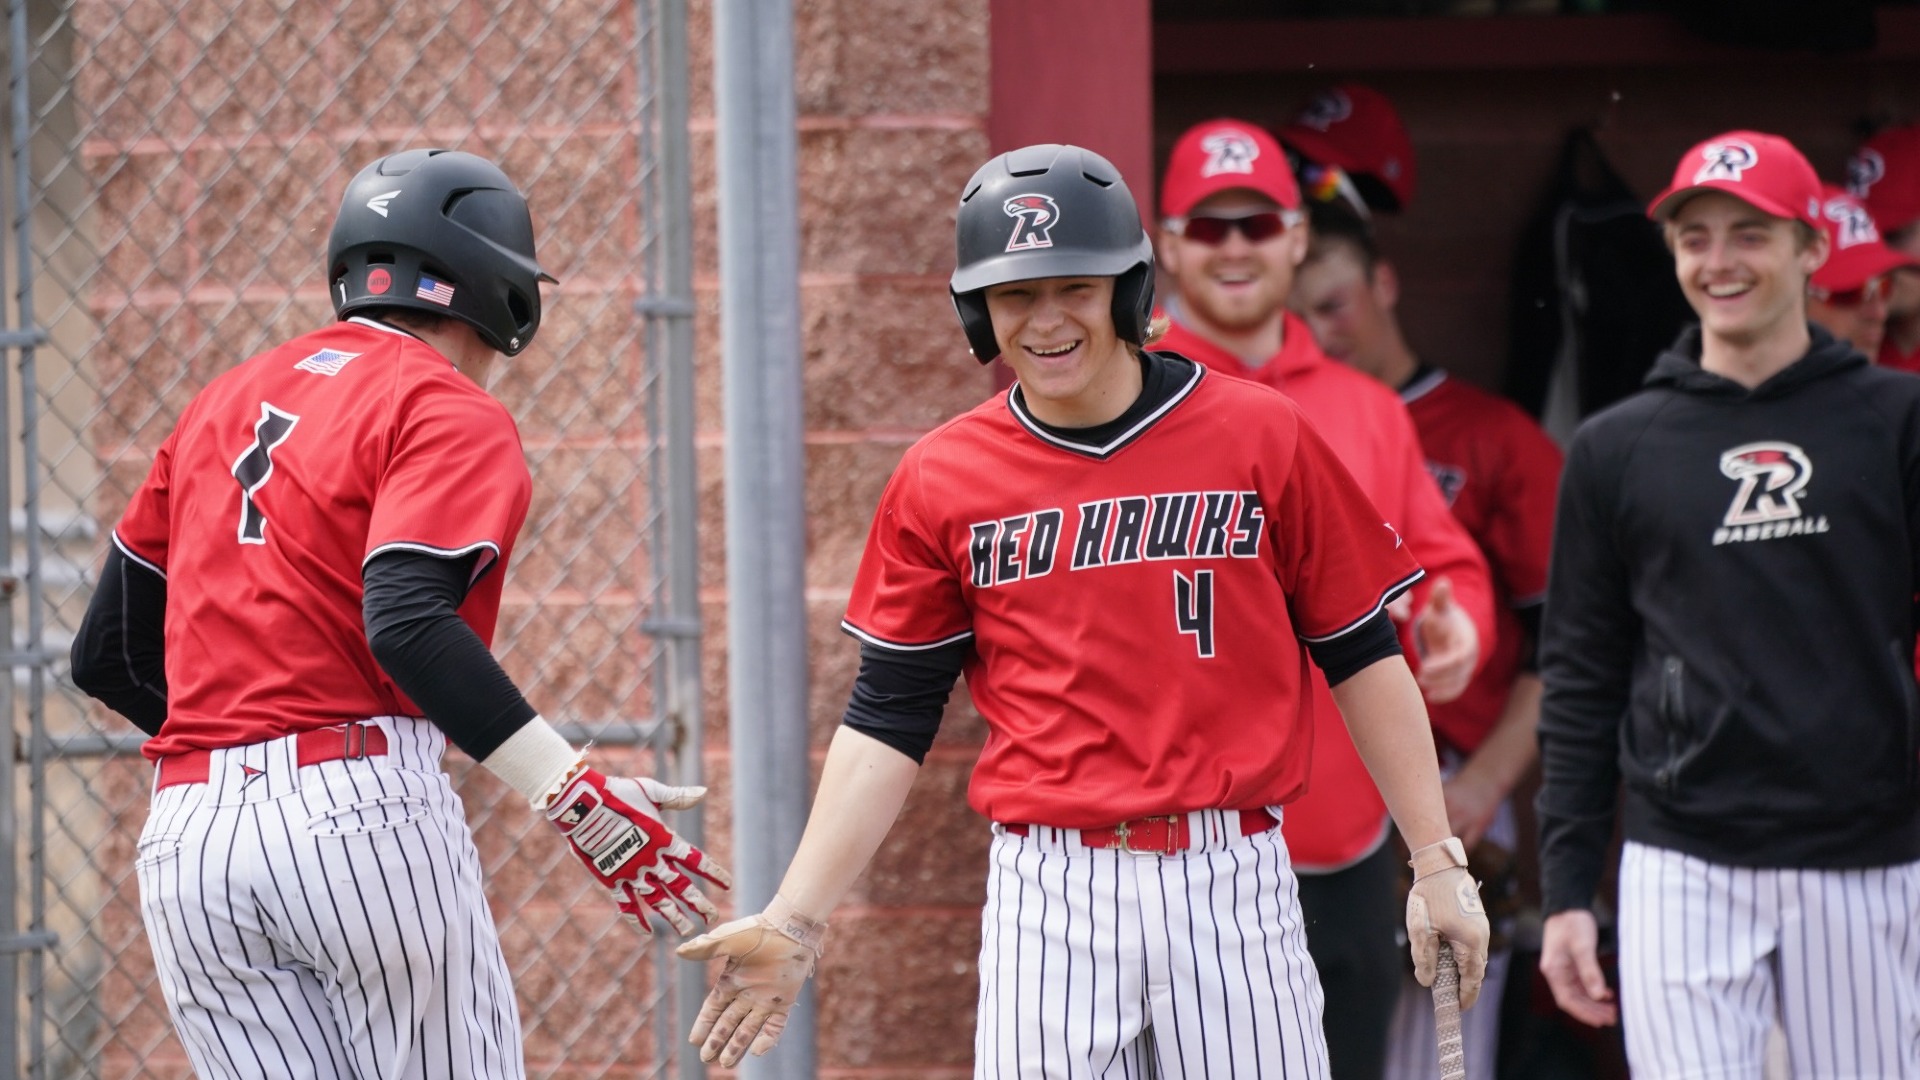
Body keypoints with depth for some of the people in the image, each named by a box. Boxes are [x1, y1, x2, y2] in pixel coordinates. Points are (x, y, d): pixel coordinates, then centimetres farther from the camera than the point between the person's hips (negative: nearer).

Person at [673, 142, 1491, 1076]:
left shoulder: (1262, 437, 2)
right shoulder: (938, 482, 5)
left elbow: (1363, 657, 6)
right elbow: (888, 719, 7)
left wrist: (1437, 863, 2)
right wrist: (797, 920, -2)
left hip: (1230, 890, -1)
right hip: (1049, 896, 1)